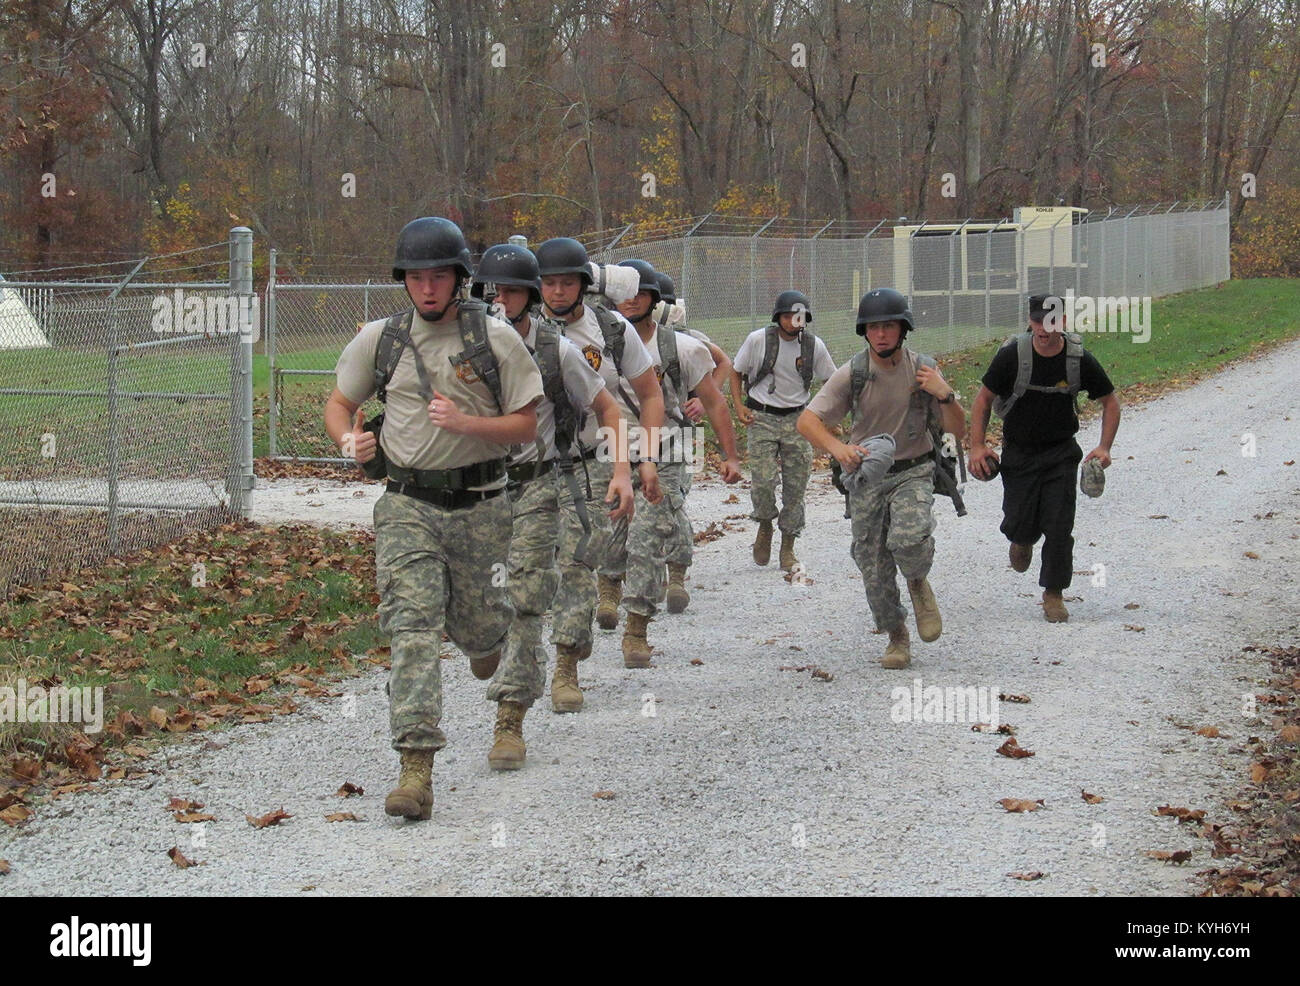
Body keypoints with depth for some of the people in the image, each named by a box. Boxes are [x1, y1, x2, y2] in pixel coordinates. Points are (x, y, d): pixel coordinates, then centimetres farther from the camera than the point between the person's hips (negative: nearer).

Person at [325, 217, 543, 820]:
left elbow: (525, 425, -1)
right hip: (407, 505, 0)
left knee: (473, 627, 13)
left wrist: (464, 422, -17)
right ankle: (416, 768, -18)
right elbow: (339, 403, 16)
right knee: (412, 629, -13)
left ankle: (494, 638, 53)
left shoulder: (494, 338, -2)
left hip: (477, 507, 0)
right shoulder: (380, 339, 5)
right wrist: (349, 440, -7)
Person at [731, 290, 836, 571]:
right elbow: (735, 371, 6)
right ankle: (765, 527, 16)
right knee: (764, 480, -14)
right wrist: (739, 406, -5)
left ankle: (788, 548, 13)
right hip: (762, 418, -2)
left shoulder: (814, 346, -2)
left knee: (796, 486, 1)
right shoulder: (758, 340, -7)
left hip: (797, 420, 2)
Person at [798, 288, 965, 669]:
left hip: (912, 474, -1)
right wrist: (838, 448, -31)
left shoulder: (923, 370, -2)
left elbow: (958, 433, 1)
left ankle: (919, 582, 5)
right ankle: (896, 637, 25)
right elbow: (807, 421, -12)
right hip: (866, 478, 1)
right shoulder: (852, 374, -5)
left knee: (908, 538, -29)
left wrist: (945, 396, -18)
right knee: (873, 567, 1)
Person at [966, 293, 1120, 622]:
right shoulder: (1012, 355, -15)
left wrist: (1104, 447, -7)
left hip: (1061, 453, 0)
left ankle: (1054, 595, 10)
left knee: (1059, 527, -7)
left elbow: (1110, 401, 3)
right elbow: (983, 398, -2)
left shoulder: (1079, 359, -12)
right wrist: (977, 446, -9)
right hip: (1018, 452, 0)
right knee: (1019, 525, -4)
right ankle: (1023, 540, 35)